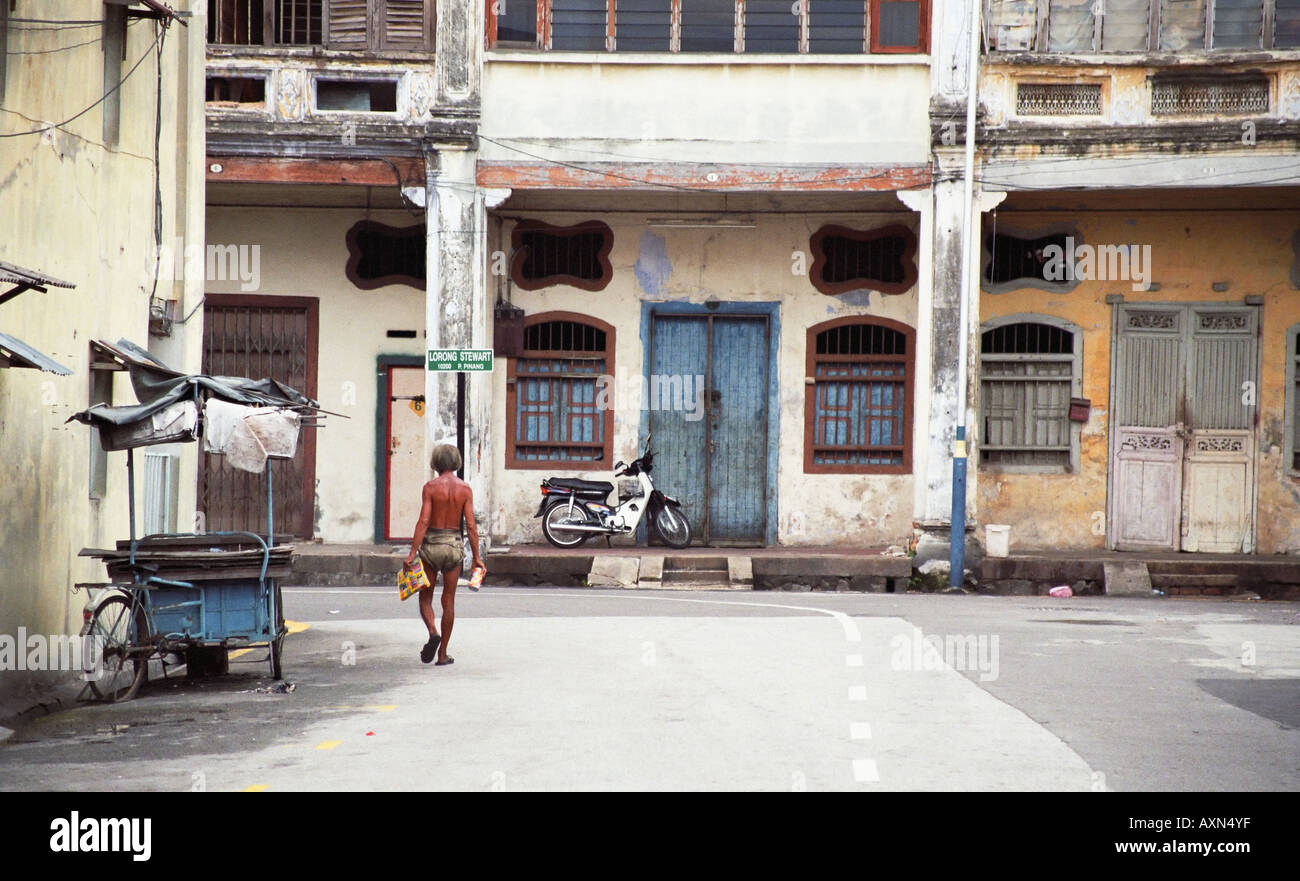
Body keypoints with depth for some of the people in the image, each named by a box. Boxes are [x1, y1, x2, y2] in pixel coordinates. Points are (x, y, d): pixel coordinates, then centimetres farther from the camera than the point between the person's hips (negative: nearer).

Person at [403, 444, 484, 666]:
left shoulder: (431, 487, -7)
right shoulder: (465, 489, -1)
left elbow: (423, 521, -13)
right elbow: (471, 525, -3)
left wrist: (412, 553, -13)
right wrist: (477, 557, 1)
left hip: (431, 545, -2)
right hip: (454, 545, 2)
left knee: (425, 597, 12)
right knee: (448, 601, 9)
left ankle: (433, 632, -16)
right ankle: (442, 654, 11)